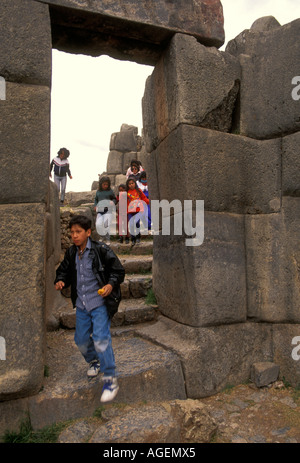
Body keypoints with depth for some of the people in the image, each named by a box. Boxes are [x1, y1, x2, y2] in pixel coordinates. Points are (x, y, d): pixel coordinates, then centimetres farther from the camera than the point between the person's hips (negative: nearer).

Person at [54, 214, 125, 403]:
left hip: (100, 303, -6)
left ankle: (110, 380, 2)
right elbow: (64, 270, 16)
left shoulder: (101, 250, -15)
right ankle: (94, 362, 47)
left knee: (101, 339, -14)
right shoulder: (71, 253, 2)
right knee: (81, 340, 17)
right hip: (81, 304, 6)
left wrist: (111, 285, -26)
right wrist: (60, 281, -5)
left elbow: (119, 271, -9)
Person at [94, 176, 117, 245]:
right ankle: (102, 236, 14)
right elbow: (96, 199, 22)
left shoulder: (110, 191, 3)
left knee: (106, 225, -10)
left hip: (108, 210, -3)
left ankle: (108, 240, 5)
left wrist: (113, 202, -13)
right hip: (100, 210, 3)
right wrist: (95, 206, 5)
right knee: (98, 224, -10)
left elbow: (115, 199, 8)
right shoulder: (98, 191, 12)